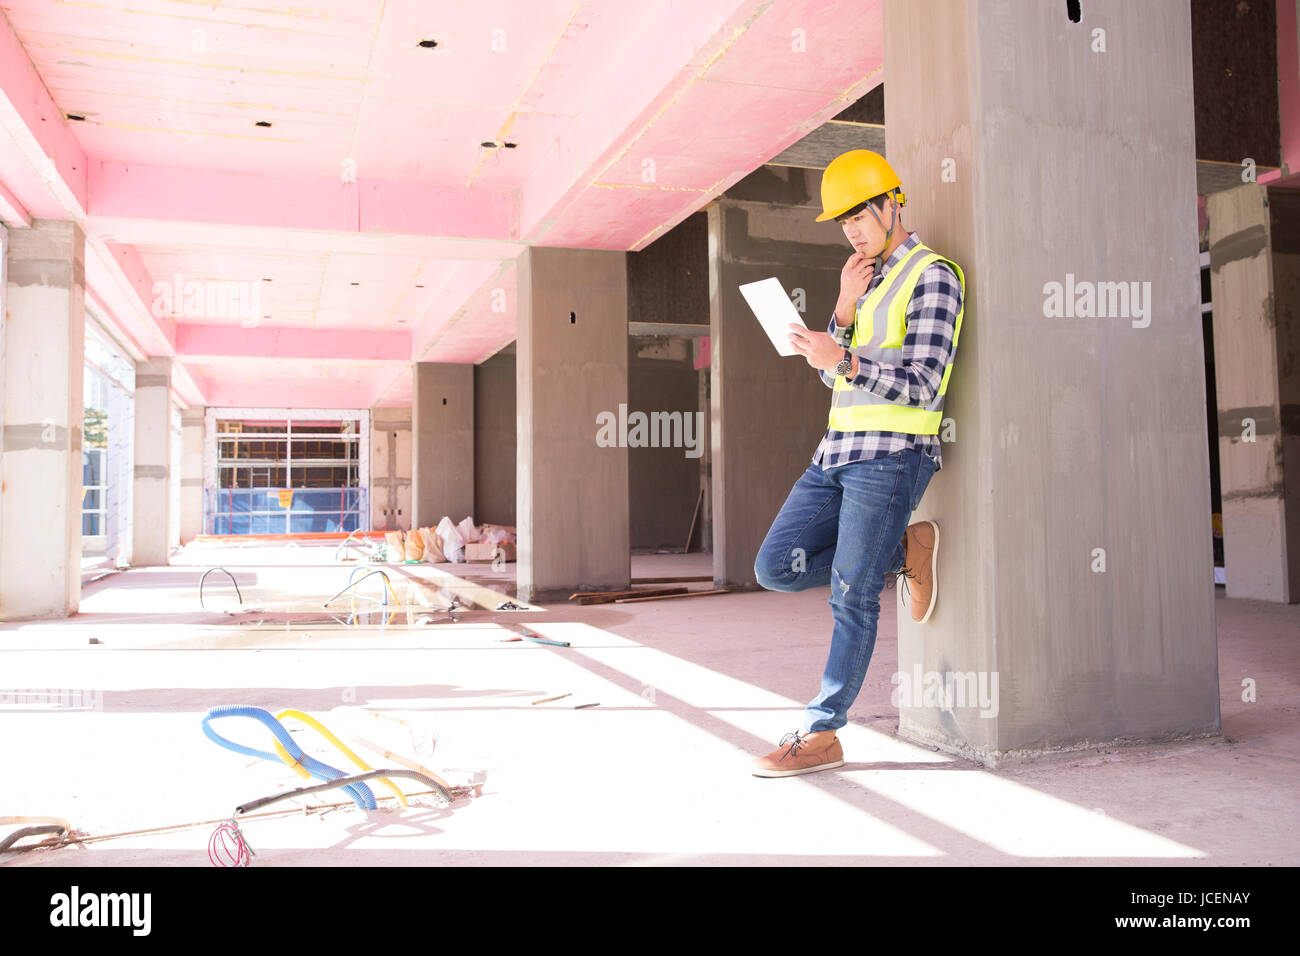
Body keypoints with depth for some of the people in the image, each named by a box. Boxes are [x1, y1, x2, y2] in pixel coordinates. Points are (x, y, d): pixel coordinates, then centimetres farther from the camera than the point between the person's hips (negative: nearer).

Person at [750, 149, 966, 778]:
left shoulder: (932, 276, -4)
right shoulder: (867, 279, 21)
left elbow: (922, 385, -13)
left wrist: (844, 360, -22)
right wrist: (846, 307, 3)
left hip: (893, 454, -8)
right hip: (840, 448, 8)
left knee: (853, 596, -5)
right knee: (775, 567, 2)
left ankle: (821, 733, 5)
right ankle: (903, 552, 14)